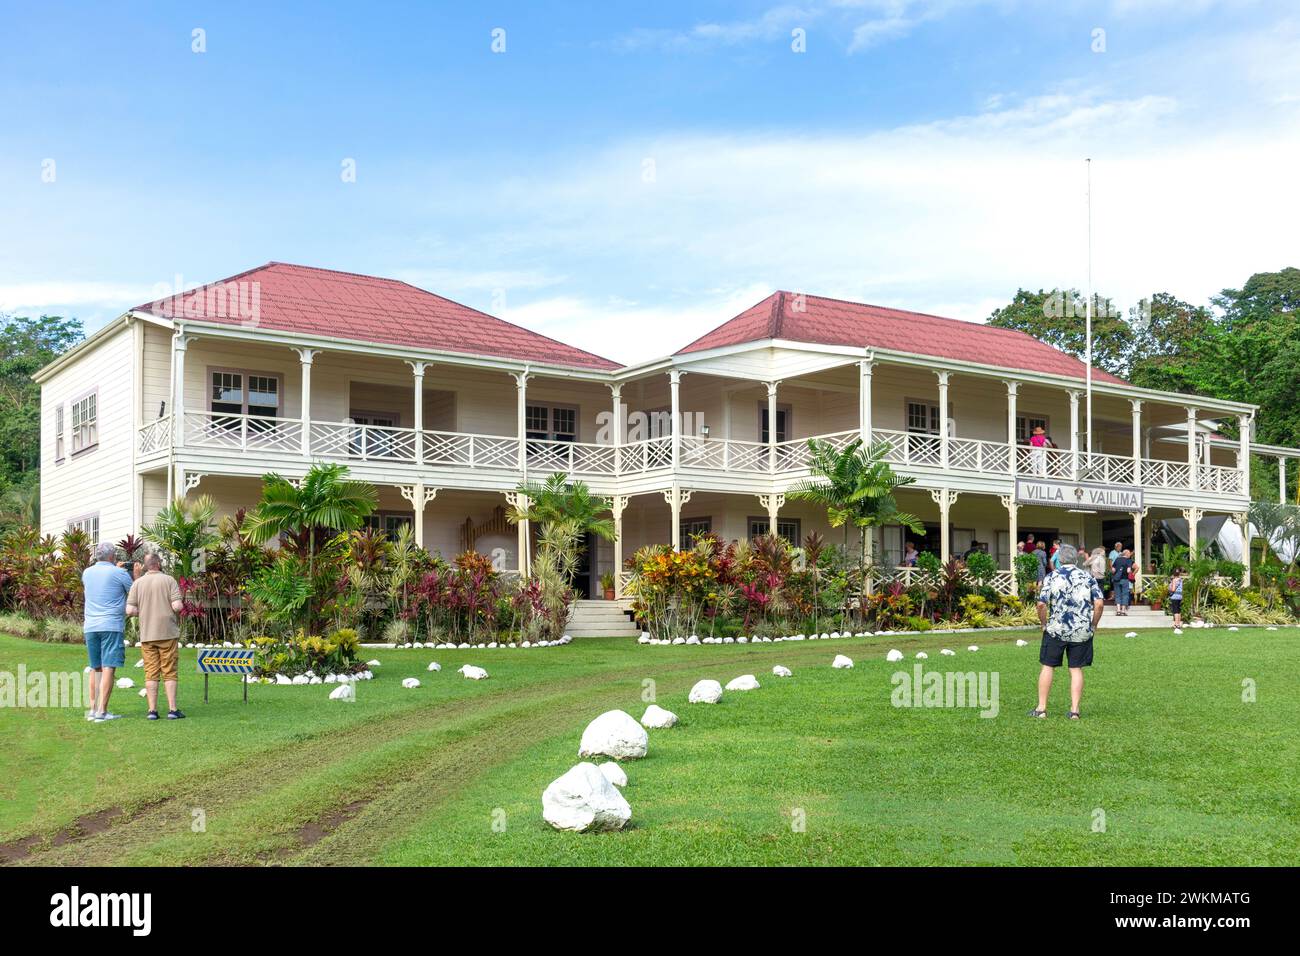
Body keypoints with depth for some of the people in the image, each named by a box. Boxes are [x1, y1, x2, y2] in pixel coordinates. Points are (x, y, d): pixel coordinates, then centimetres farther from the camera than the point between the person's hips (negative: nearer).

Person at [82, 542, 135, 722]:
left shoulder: (87, 573, 10)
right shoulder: (119, 573, -6)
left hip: (90, 627, 6)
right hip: (112, 626, -6)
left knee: (95, 668, 15)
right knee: (108, 668, -7)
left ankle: (93, 708, 14)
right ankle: (102, 711, -11)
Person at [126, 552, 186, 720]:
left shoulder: (138, 583, 3)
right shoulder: (169, 580, -3)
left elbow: (130, 610, -4)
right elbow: (177, 606, -12)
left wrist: (144, 612, 15)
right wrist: (176, 609, 11)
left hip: (146, 635, 2)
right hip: (167, 632, -2)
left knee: (151, 673, 5)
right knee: (169, 672, 2)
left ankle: (152, 710, 4)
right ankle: (172, 709, 0)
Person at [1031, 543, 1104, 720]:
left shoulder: (1052, 577, -2)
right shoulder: (1088, 578, 3)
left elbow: (1041, 604, -10)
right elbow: (1099, 604, -6)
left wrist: (1044, 624, 5)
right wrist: (1093, 625, 6)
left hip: (1056, 630, -1)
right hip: (1082, 632, 1)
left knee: (1047, 666, 8)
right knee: (1076, 669, 8)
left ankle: (1041, 709, 10)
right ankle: (1074, 710, 6)